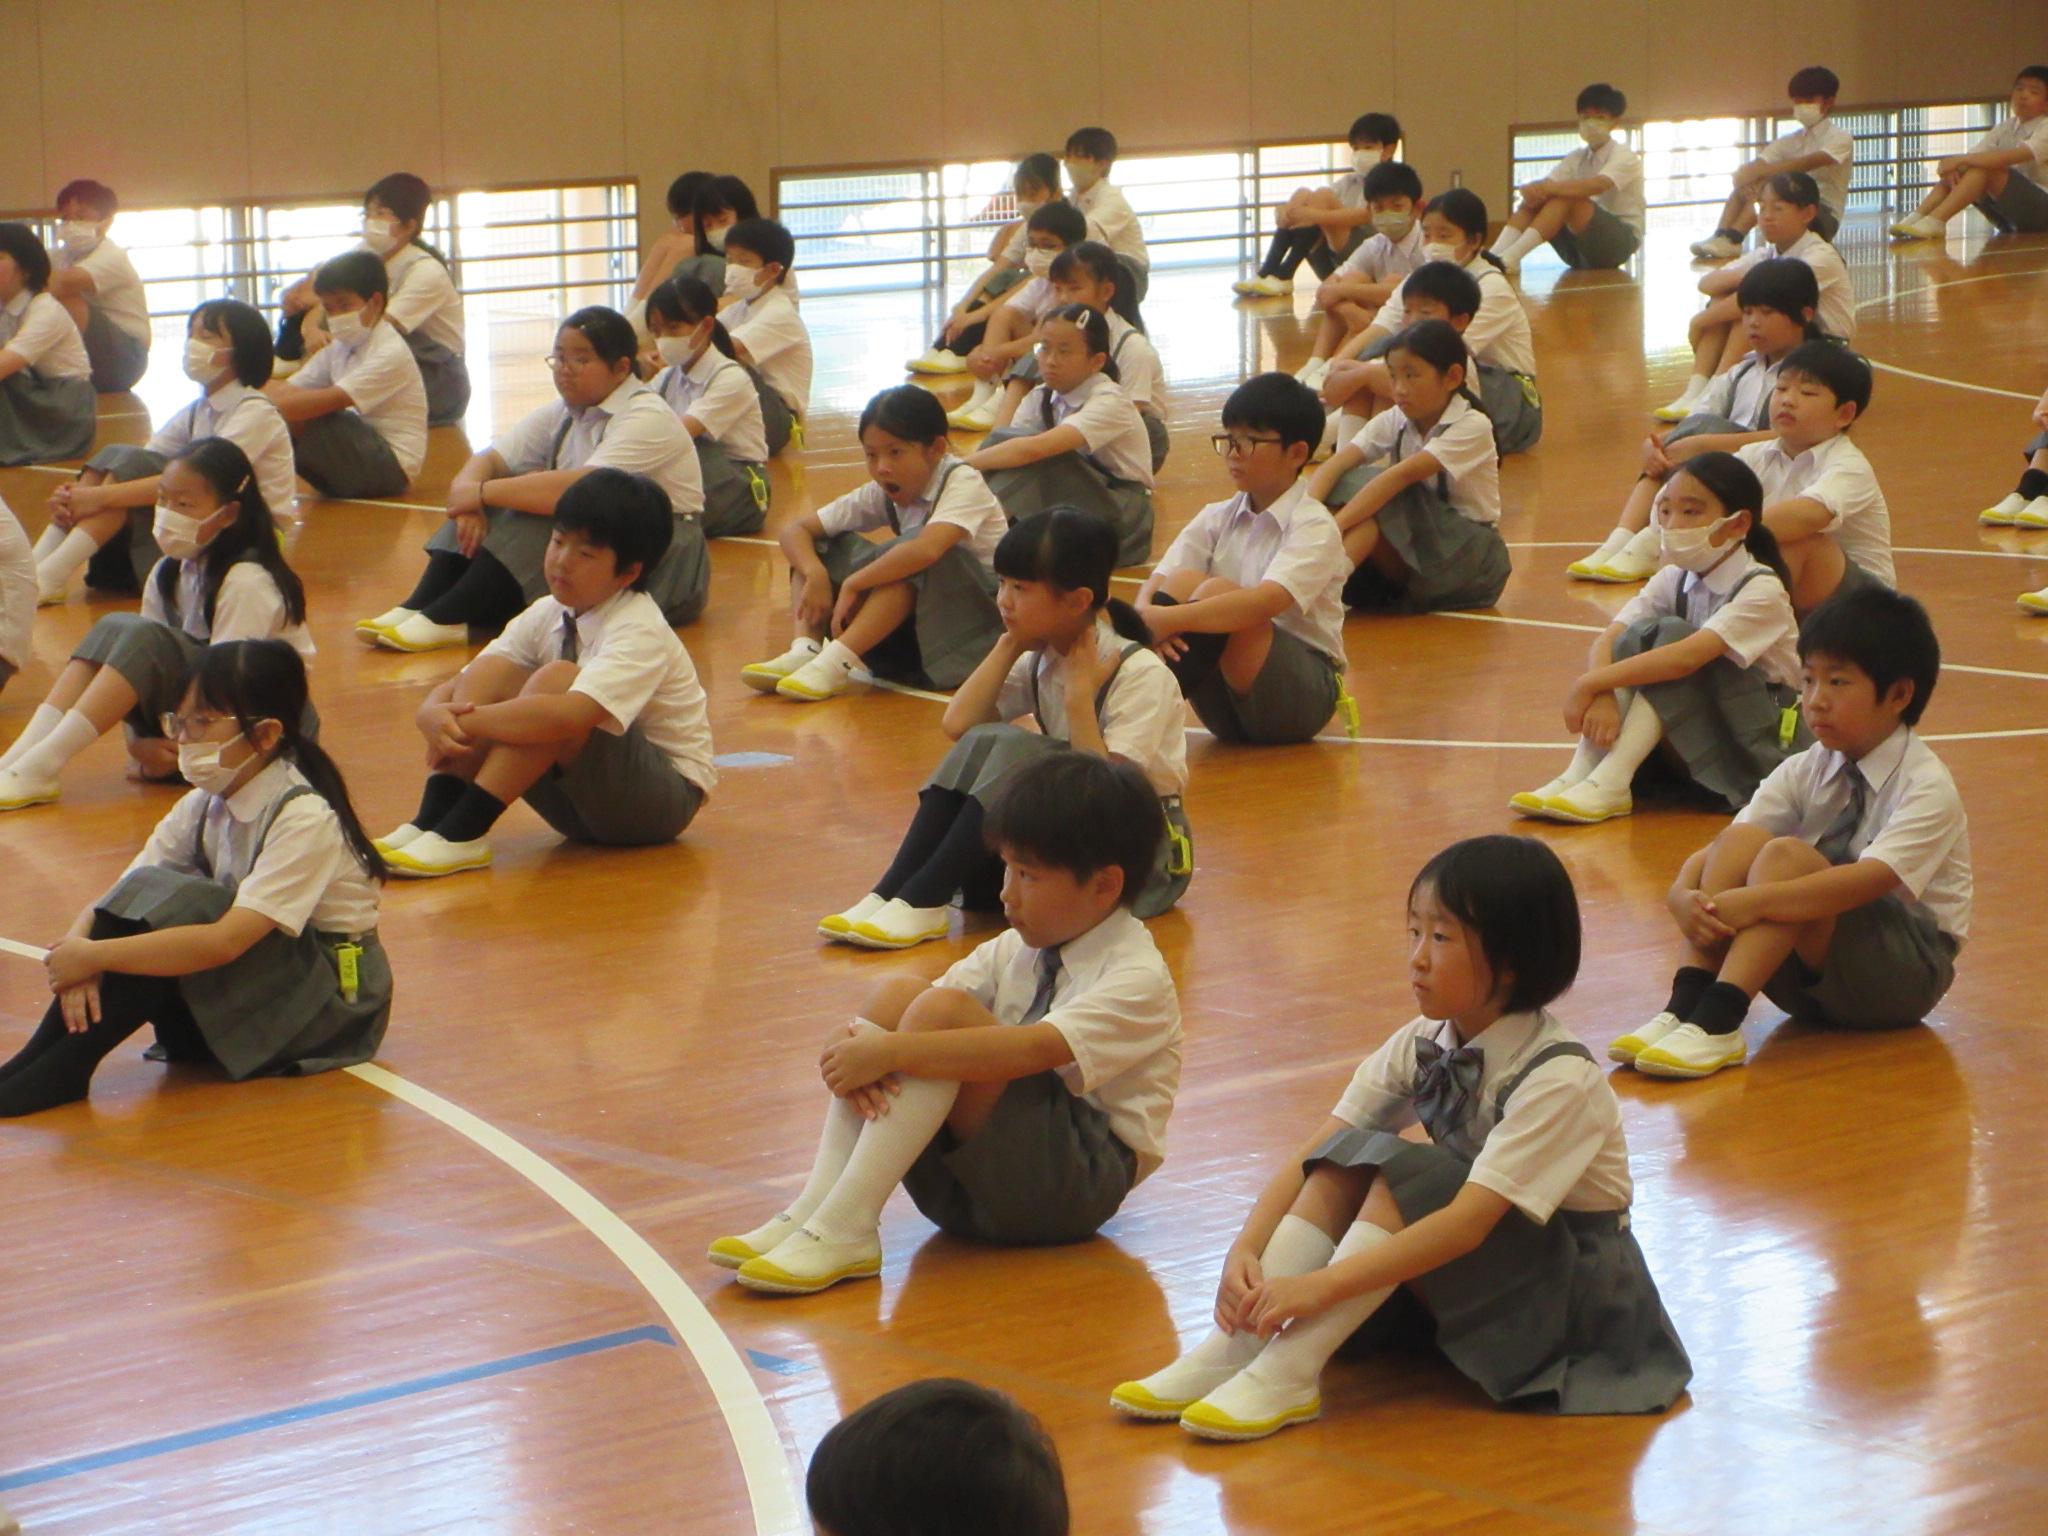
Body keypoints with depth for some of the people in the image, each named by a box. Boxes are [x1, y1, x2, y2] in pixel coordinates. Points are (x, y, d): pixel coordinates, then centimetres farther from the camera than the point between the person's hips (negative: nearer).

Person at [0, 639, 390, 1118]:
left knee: (173, 906, -28)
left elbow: (226, 941, -33)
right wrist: (79, 955, -29)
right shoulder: (202, 807, 0)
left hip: (334, 998, -7)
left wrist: (94, 955, -33)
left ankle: (60, 1070, -26)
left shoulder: (305, 818, -22)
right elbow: (113, 902, -5)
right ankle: (39, 1061, -21)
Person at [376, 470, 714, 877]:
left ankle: (465, 832, -31)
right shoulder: (548, 615, 1)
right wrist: (437, 716, -29)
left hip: (667, 795, -7)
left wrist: (468, 723, -36)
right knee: (487, 675, -12)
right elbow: (452, 689, -4)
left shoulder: (642, 633, -21)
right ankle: (432, 819, -25)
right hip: (580, 796, 7)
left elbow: (571, 716, -40)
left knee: (557, 679, -29)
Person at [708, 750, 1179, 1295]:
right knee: (897, 992, -12)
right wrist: (855, 1042, -22)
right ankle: (818, 1203, -24)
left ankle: (845, 1227, -32)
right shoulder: (1017, 950, 13)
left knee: (942, 1011, -26)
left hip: (1077, 1177, -7)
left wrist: (890, 1051, -34)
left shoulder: (1139, 979, -11)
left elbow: (1037, 1049, -29)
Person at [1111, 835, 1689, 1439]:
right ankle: (1234, 1348, -27)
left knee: (1401, 1173, -28)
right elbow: (1311, 1156, -9)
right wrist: (1245, 1251, -27)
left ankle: (1289, 1373, -36)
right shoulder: (1423, 1045, -4)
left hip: (1572, 1281, -7)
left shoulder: (1560, 1079, -25)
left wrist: (1322, 1285, -40)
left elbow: (1471, 1220, -34)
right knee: (1348, 1157, -16)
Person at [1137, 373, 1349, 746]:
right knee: (1184, 581, -19)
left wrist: (1168, 619, -36)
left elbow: (1267, 602, -26)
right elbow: (1155, 584, -3)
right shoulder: (1218, 518, 10)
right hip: (1229, 712, 5)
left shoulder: (1314, 528, -8)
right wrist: (1146, 615, -28)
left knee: (1217, 591, -26)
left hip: (1304, 694, -5)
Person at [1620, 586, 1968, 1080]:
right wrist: (1684, 895, -29)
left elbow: (1873, 879, -30)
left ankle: (1719, 1020, -39)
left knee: (1786, 854, -28)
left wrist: (1754, 900, -38)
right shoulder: (1807, 771, 4)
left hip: (1905, 970, -5)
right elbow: (1720, 850, -6)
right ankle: (1685, 1003, -31)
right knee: (1741, 839, -18)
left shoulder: (1928, 788, -14)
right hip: (1809, 980, 5)